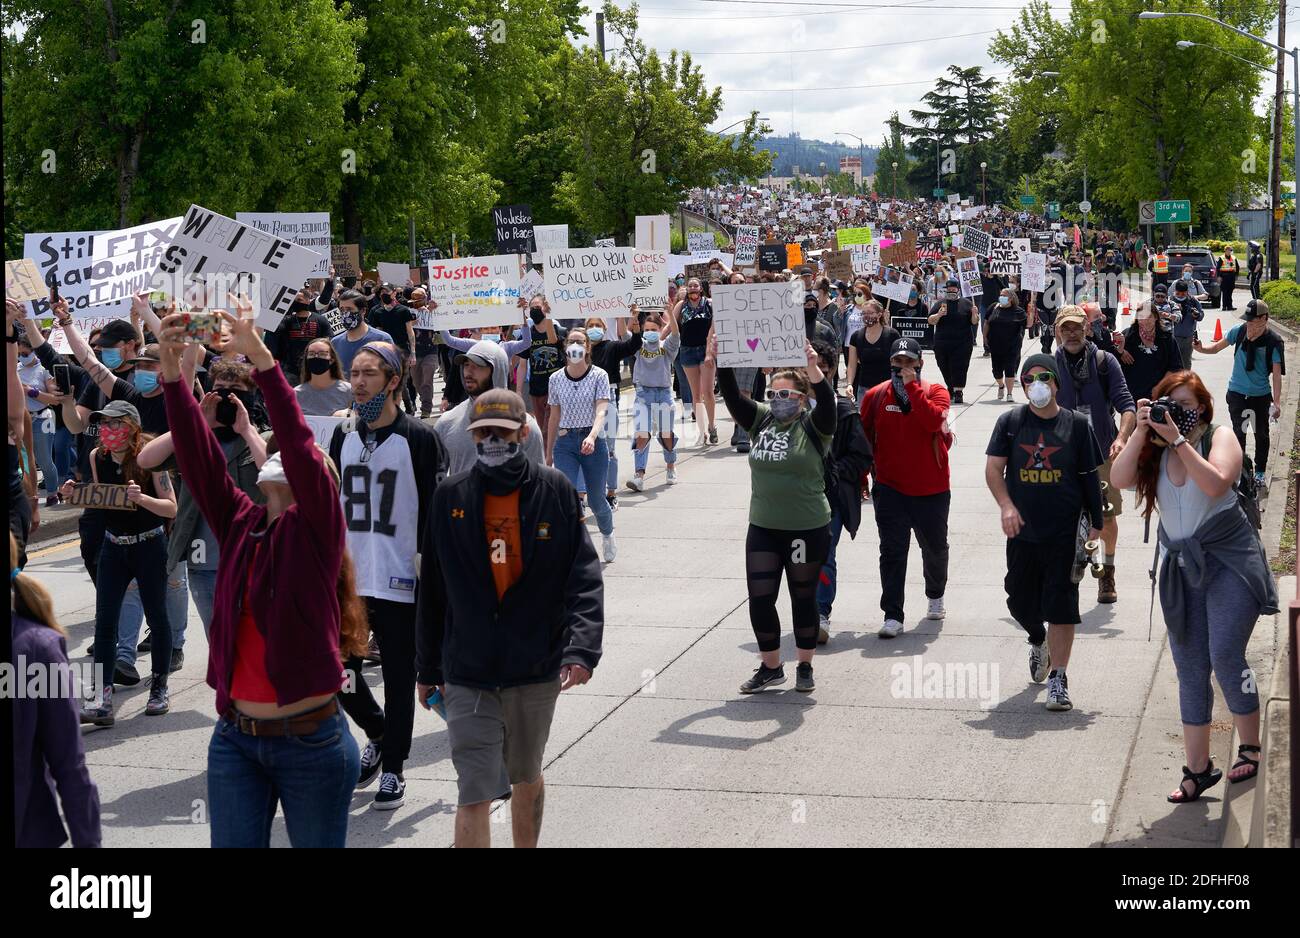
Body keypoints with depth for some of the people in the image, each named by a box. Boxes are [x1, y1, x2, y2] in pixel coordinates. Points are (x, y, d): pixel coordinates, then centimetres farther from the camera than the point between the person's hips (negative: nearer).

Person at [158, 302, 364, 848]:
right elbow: (198, 455, -3)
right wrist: (171, 372, -14)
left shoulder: (318, 528, -6)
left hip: (310, 740, -4)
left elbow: (298, 446, -19)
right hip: (235, 739, 4)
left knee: (316, 844, 8)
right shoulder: (238, 524, 7)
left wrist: (260, 358, -27)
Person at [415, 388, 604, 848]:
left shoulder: (555, 492, -4)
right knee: (474, 796, -6)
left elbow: (584, 578, -9)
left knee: (527, 779, 20)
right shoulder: (451, 497, -1)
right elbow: (432, 591, 6)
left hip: (537, 670, 1)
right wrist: (427, 670, 10)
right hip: (467, 675, -1)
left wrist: (581, 647, -23)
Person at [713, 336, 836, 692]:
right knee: (759, 599, 5)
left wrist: (812, 368, -41)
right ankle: (770, 667, 21)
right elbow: (732, 398, -5)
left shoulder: (812, 426, -7)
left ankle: (805, 667, 25)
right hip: (763, 529, 4)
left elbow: (827, 400, -26)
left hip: (807, 530, -4)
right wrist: (722, 364, -20)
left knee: (803, 599, 9)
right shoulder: (761, 420, 5)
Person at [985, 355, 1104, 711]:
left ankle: (1057, 679, 0)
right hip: (1022, 531, 2)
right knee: (1020, 601, 11)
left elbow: (1090, 477, 7)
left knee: (1061, 607, -5)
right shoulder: (1010, 422, 3)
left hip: (1064, 534, -2)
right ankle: (1038, 641, 44)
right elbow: (993, 468, 0)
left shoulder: (1076, 425, 2)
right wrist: (1006, 505, -16)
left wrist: (1096, 522, 4)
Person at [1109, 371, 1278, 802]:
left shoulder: (1219, 436, -4)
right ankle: (1198, 768, 11)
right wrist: (1141, 432, -15)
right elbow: (1120, 479, -10)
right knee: (1190, 668, 5)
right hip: (1180, 566, 4)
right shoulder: (1152, 448, 8)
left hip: (1228, 560, -4)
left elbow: (1215, 484, -22)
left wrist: (1178, 439, -22)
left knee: (1225, 655, -15)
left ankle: (1250, 748, 4)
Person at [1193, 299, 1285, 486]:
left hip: (1261, 395, -1)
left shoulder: (1274, 342, -16)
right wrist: (1201, 348, -19)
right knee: (1239, 432, 9)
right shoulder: (1239, 331, -10)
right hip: (1237, 393, 1)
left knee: (1261, 434, 13)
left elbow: (1277, 373, -18)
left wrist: (1276, 402, -24)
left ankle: (1260, 471, 30)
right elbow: (1217, 347, 2)